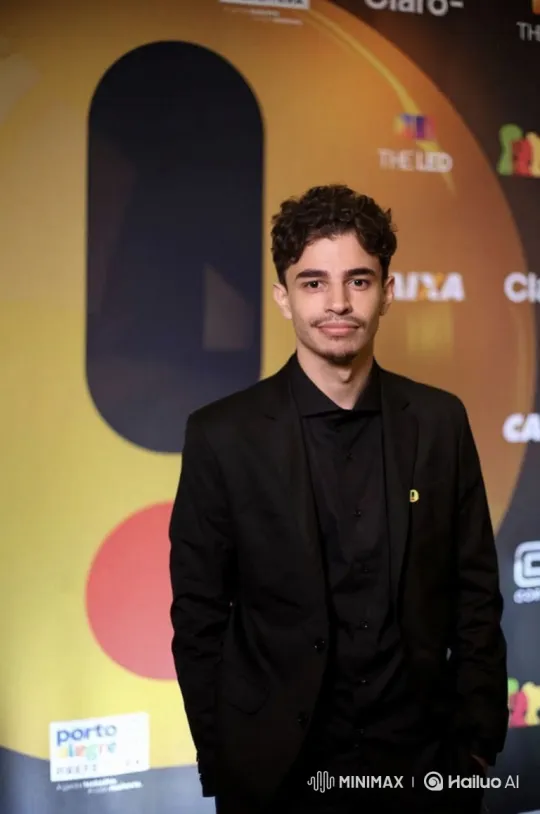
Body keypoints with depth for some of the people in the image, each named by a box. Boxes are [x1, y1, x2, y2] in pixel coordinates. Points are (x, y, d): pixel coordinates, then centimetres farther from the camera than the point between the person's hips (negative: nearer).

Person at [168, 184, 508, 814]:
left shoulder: (440, 422, -2)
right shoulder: (222, 435, -9)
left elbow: (476, 596, 3)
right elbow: (199, 617, -4)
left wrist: (479, 745, 0)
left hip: (423, 761, 2)